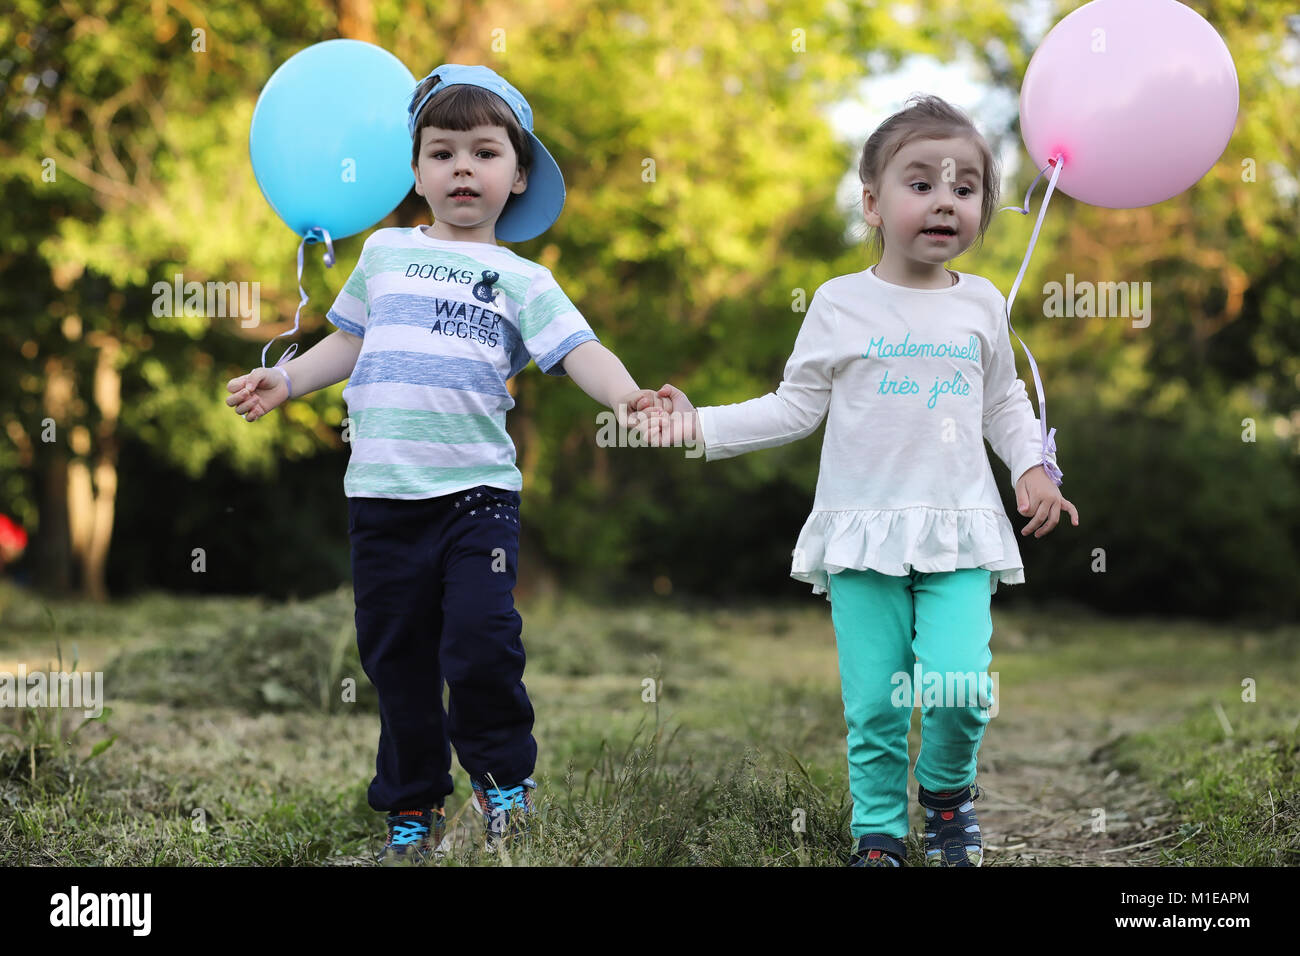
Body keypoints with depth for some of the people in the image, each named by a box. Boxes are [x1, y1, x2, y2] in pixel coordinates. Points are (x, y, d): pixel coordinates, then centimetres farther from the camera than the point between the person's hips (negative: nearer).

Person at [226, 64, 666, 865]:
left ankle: (504, 774, 14)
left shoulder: (521, 280, 5)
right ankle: (414, 807, 22)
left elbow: (579, 350, -8)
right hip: (382, 493, 3)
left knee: (481, 646, -12)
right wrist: (285, 380, 16)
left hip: (476, 491, -3)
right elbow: (351, 342, 25)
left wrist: (625, 395, -25)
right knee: (396, 657, 8)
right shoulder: (385, 253, 13)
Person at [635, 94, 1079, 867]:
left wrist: (1034, 468, 4)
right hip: (864, 532, -1)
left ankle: (949, 787, 17)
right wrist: (702, 424, -4)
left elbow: (1005, 405, 19)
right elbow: (796, 406, 5)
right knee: (873, 702, 0)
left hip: (959, 530, 1)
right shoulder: (841, 304, 1)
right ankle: (879, 830, 18)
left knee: (959, 684, -13)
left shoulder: (982, 304, 8)